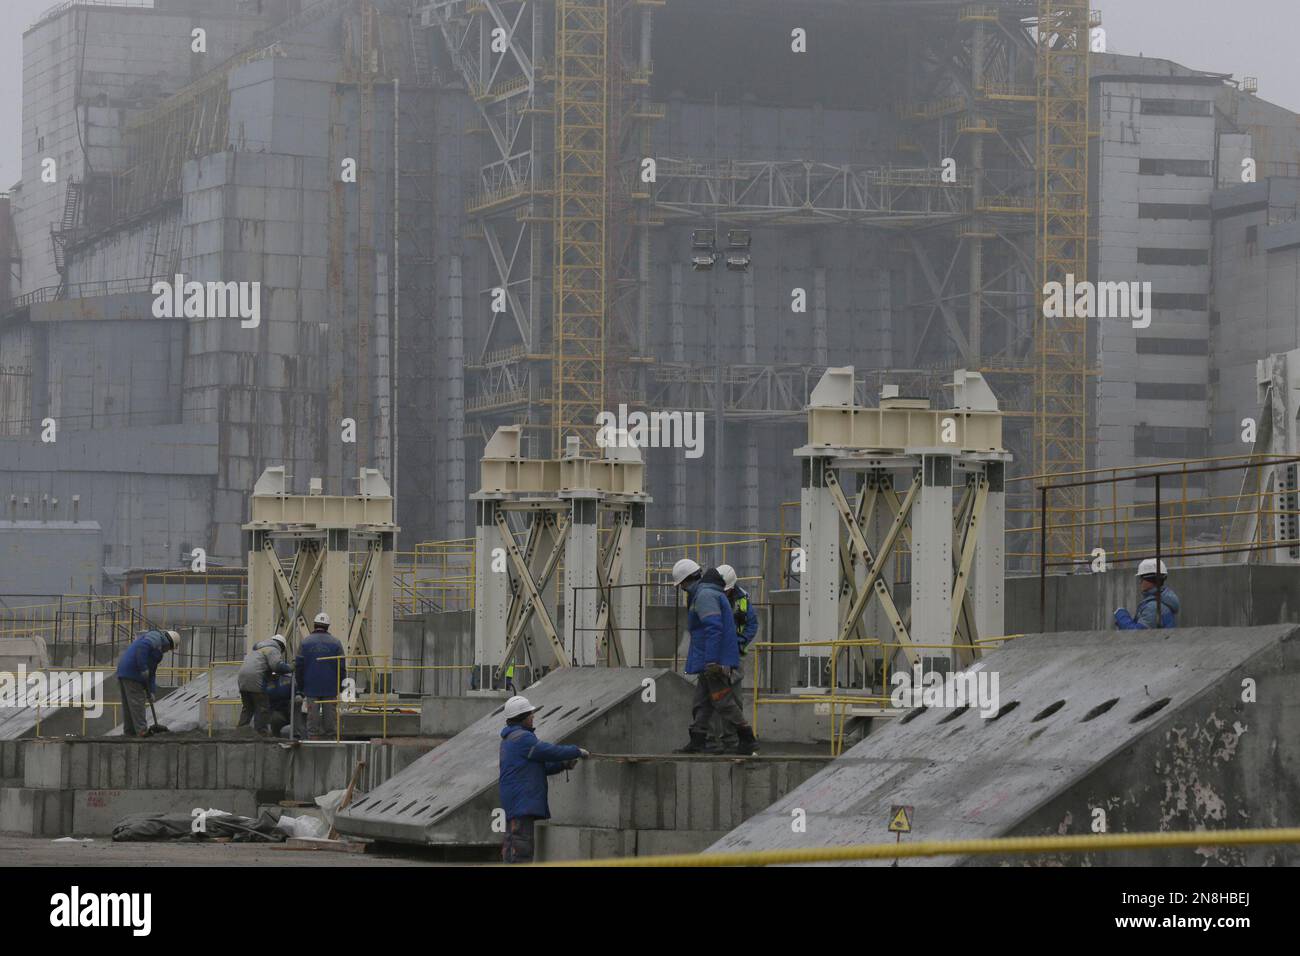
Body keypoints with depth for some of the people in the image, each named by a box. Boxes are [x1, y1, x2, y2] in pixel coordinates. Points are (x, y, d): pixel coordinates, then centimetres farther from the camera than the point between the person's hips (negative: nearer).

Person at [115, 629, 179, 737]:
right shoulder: (156, 637, -3)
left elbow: (152, 672, 25)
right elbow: (142, 647, -24)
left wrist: (151, 691, 18)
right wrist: (143, 668, -21)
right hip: (132, 674, -10)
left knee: (128, 705, 12)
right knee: (137, 702, -9)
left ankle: (129, 731, 15)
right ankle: (142, 731, -9)